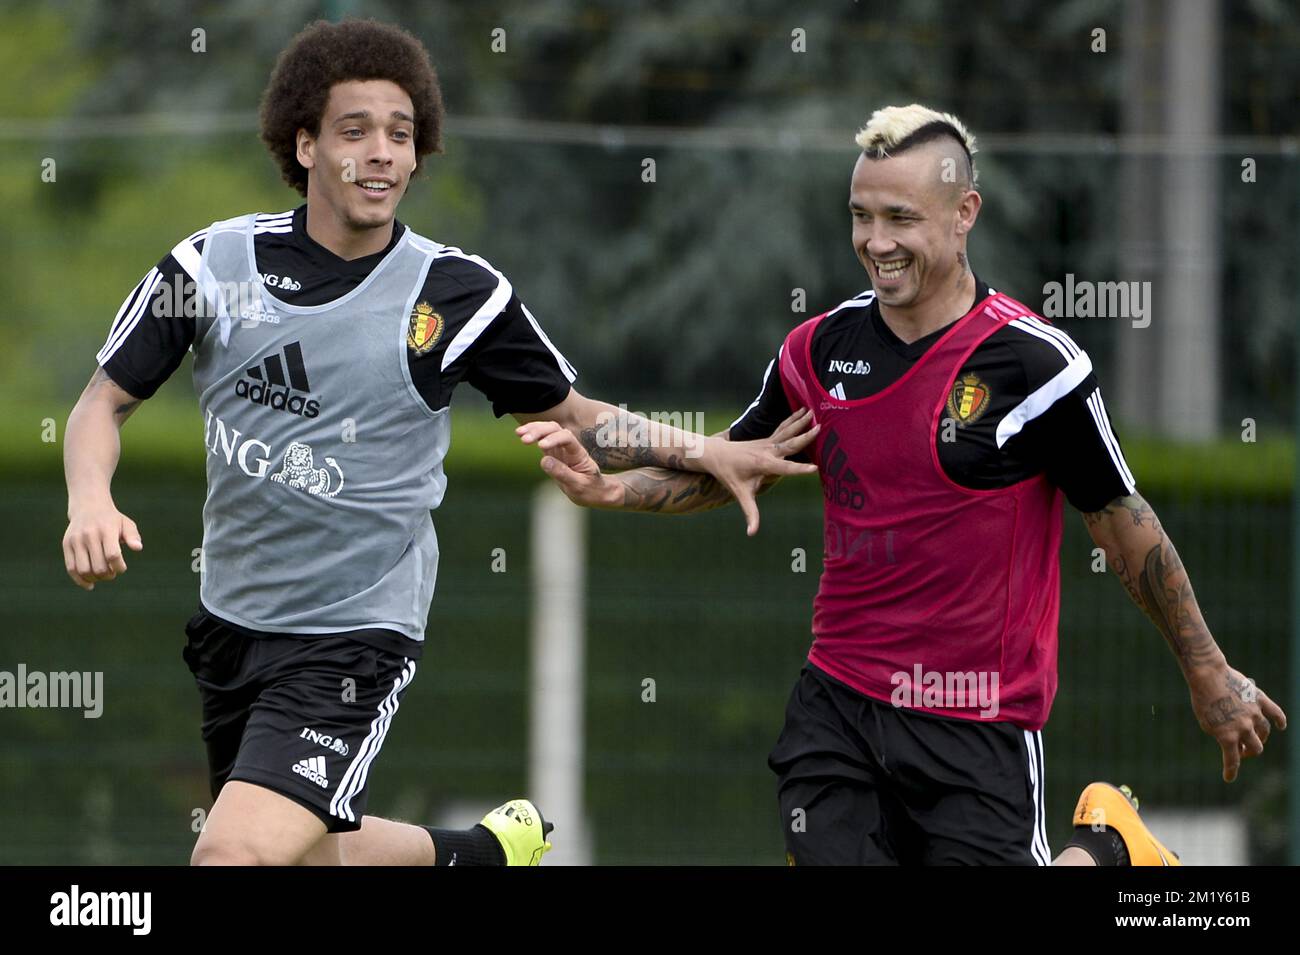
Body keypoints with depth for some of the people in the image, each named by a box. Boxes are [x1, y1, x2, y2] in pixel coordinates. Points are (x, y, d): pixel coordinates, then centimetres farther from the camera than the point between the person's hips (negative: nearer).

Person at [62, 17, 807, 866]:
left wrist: (707, 453, -5)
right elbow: (107, 400, 4)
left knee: (234, 853, -21)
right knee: (313, 851, 19)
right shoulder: (214, 262, -4)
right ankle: (481, 853, 47)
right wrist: (91, 501, -16)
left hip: (356, 633, -5)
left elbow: (572, 413, 7)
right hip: (231, 621, 5)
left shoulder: (456, 292, -8)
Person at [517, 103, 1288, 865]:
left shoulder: (1036, 363, -12)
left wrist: (1209, 675, 1)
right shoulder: (821, 349, 3)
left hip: (979, 725, -5)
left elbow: (1123, 522, -3)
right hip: (838, 709, 5)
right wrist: (612, 488, 0)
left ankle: (1106, 845, 21)